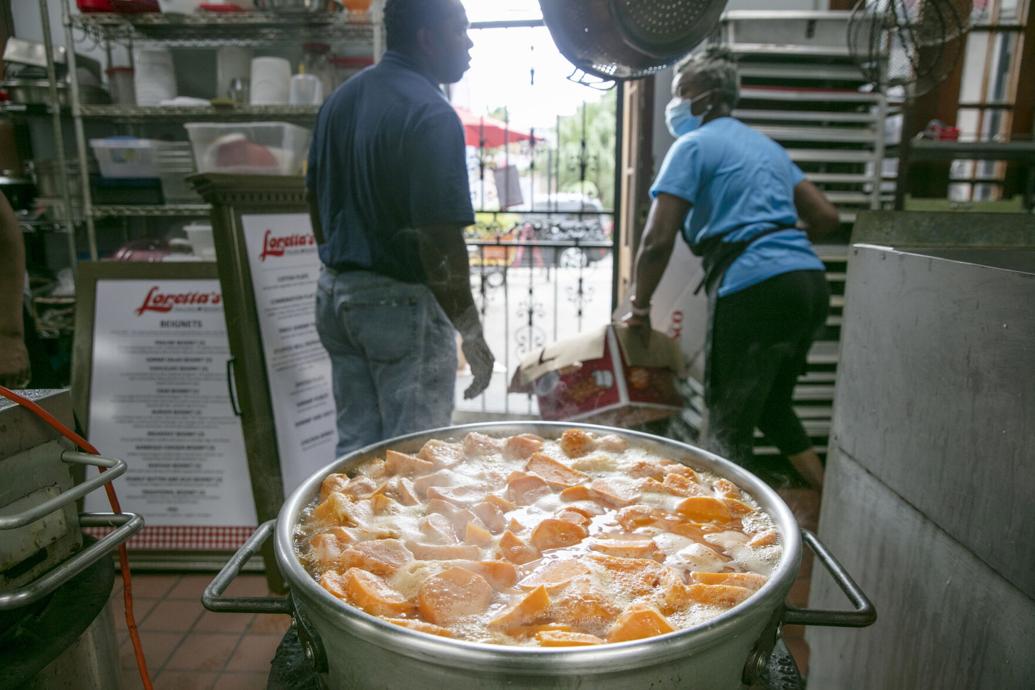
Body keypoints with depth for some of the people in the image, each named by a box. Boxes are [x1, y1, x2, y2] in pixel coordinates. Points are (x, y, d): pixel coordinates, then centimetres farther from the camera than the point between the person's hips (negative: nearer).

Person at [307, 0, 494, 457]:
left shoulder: (339, 100, 10)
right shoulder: (431, 115, -16)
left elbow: (316, 201, 16)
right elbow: (440, 242, -21)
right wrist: (472, 335, -12)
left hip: (335, 292, 9)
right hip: (400, 300, -8)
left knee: (356, 445, 18)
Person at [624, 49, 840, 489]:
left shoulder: (693, 145, 0)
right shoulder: (765, 144, 23)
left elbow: (657, 242, -9)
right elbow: (825, 216, 23)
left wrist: (639, 307, 2)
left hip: (754, 290, -9)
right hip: (810, 283, 9)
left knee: (729, 424, 2)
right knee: (773, 406, 24)